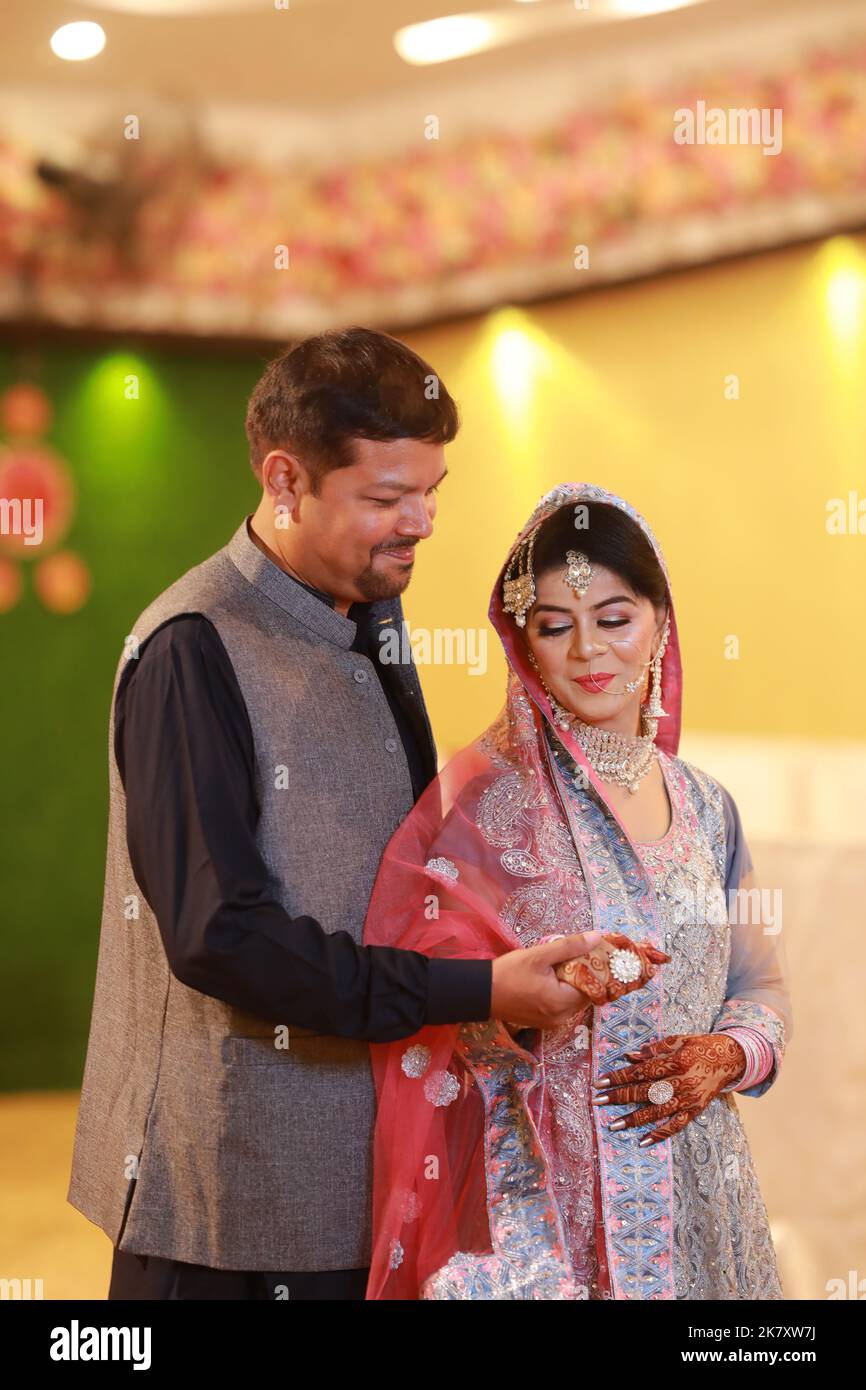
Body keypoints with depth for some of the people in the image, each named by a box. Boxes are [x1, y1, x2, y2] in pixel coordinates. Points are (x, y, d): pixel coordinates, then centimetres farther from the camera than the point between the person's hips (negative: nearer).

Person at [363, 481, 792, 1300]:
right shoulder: (486, 794, -7)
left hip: (695, 1187, 5)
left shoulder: (703, 805, 7)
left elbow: (761, 987, 13)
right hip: (542, 1188, -4)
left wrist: (727, 1054, -7)